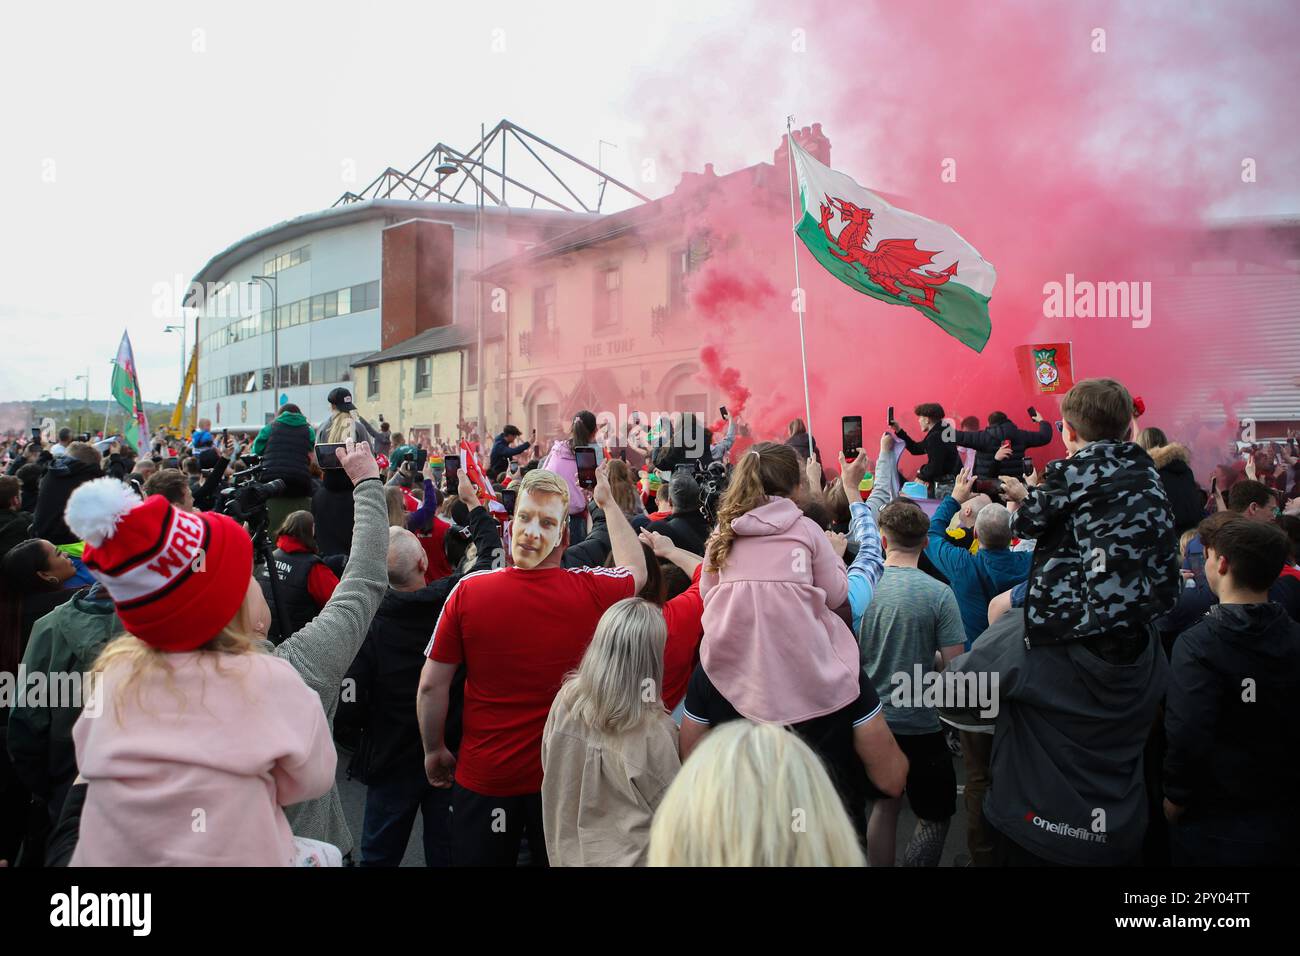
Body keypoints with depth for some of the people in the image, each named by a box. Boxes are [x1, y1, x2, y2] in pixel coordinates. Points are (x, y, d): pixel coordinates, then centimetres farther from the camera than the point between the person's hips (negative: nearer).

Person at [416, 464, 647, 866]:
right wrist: (608, 503, 19)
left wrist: (434, 750, 7)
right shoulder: (589, 591, -14)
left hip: (482, 775, 0)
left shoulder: (469, 591, -16)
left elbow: (431, 686, -10)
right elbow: (636, 570, 10)